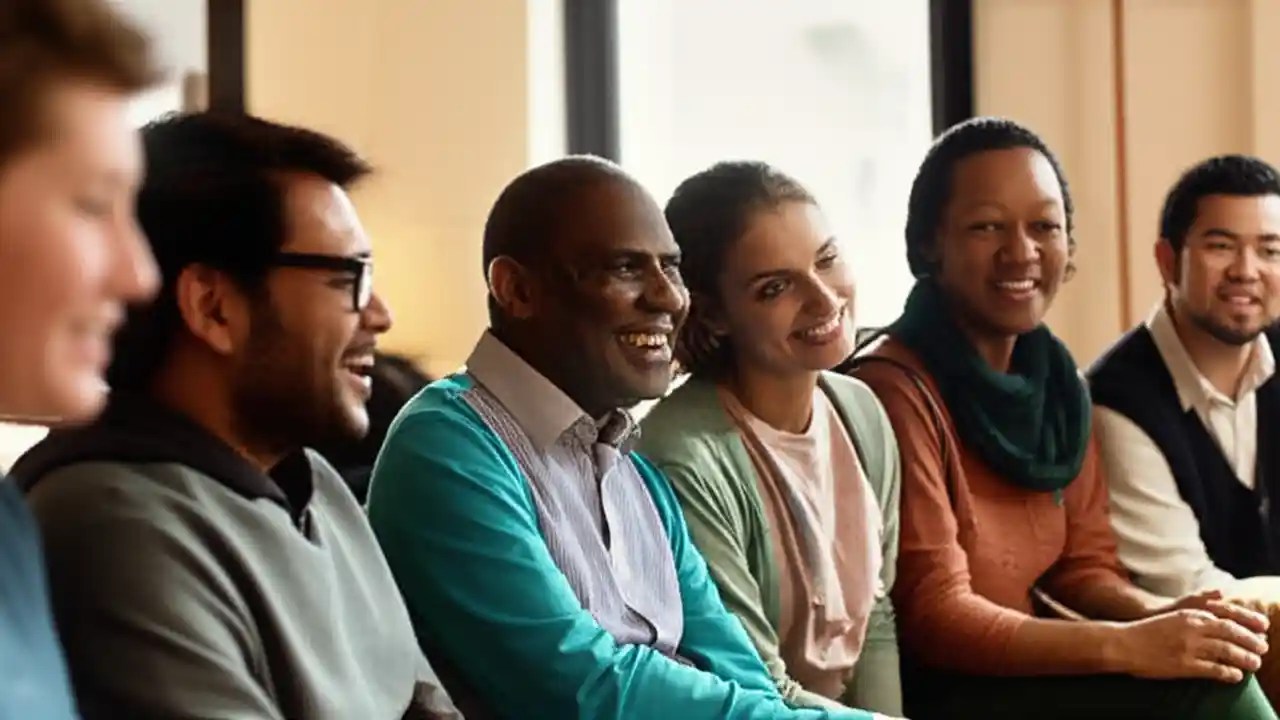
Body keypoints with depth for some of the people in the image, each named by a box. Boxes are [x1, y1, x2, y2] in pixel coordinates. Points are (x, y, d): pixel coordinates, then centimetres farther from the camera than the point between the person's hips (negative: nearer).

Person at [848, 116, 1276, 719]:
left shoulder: (1057, 381, 8)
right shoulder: (892, 391, -17)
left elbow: (1082, 565, 9)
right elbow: (934, 617, -20)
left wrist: (1159, 614, -13)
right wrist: (1131, 645, -24)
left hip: (1024, 669, 7)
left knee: (1216, 666, -16)